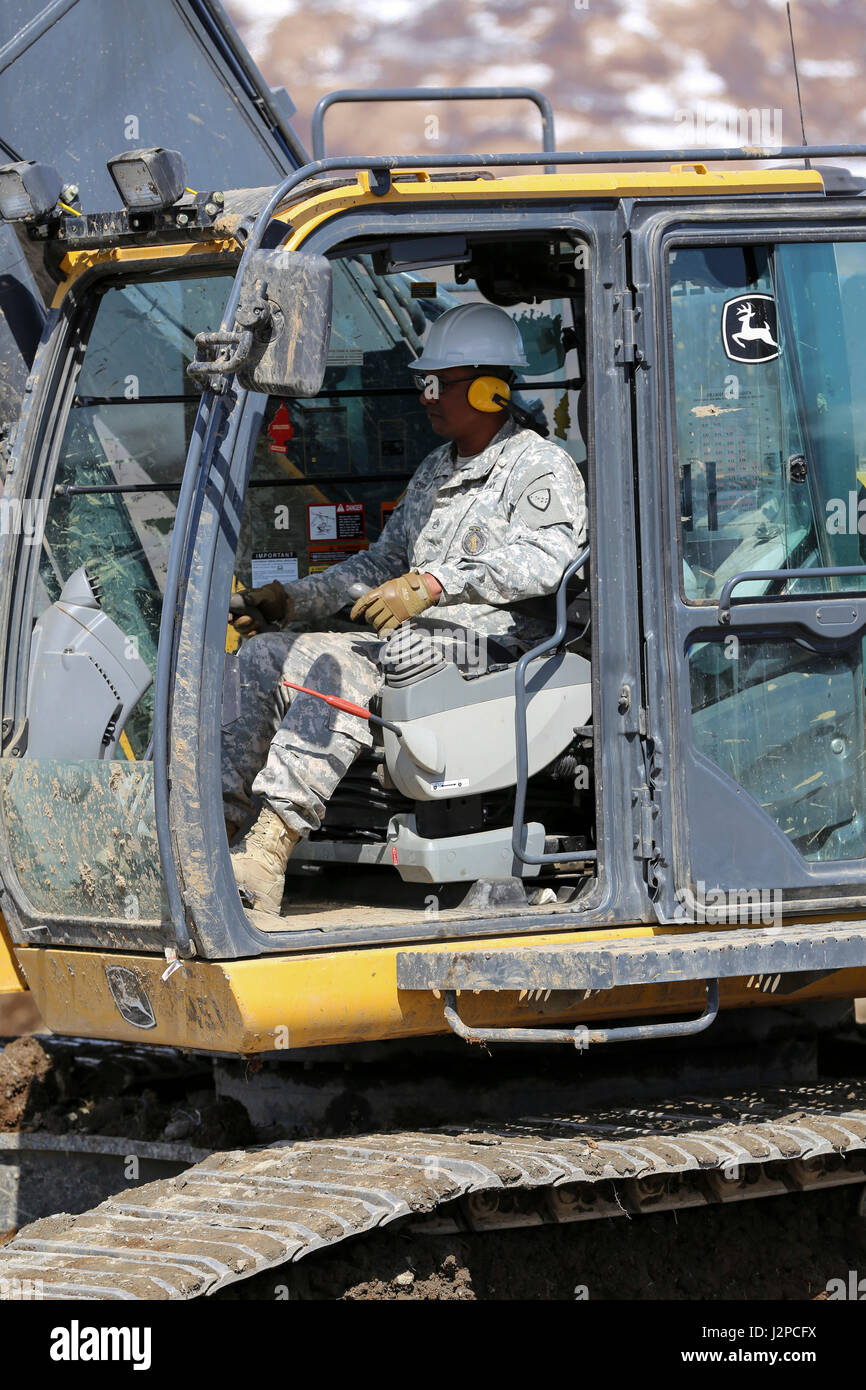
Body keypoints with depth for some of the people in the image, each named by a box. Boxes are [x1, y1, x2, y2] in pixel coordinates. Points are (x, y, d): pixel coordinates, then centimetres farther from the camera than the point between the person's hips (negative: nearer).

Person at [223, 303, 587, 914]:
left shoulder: (542, 466, -2)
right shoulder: (433, 473, 27)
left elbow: (546, 555, -20)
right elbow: (382, 564, 32)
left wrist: (434, 584, -30)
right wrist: (291, 600, 18)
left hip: (487, 647, -9)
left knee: (335, 664, -35)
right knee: (261, 654, -9)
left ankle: (268, 852, -46)